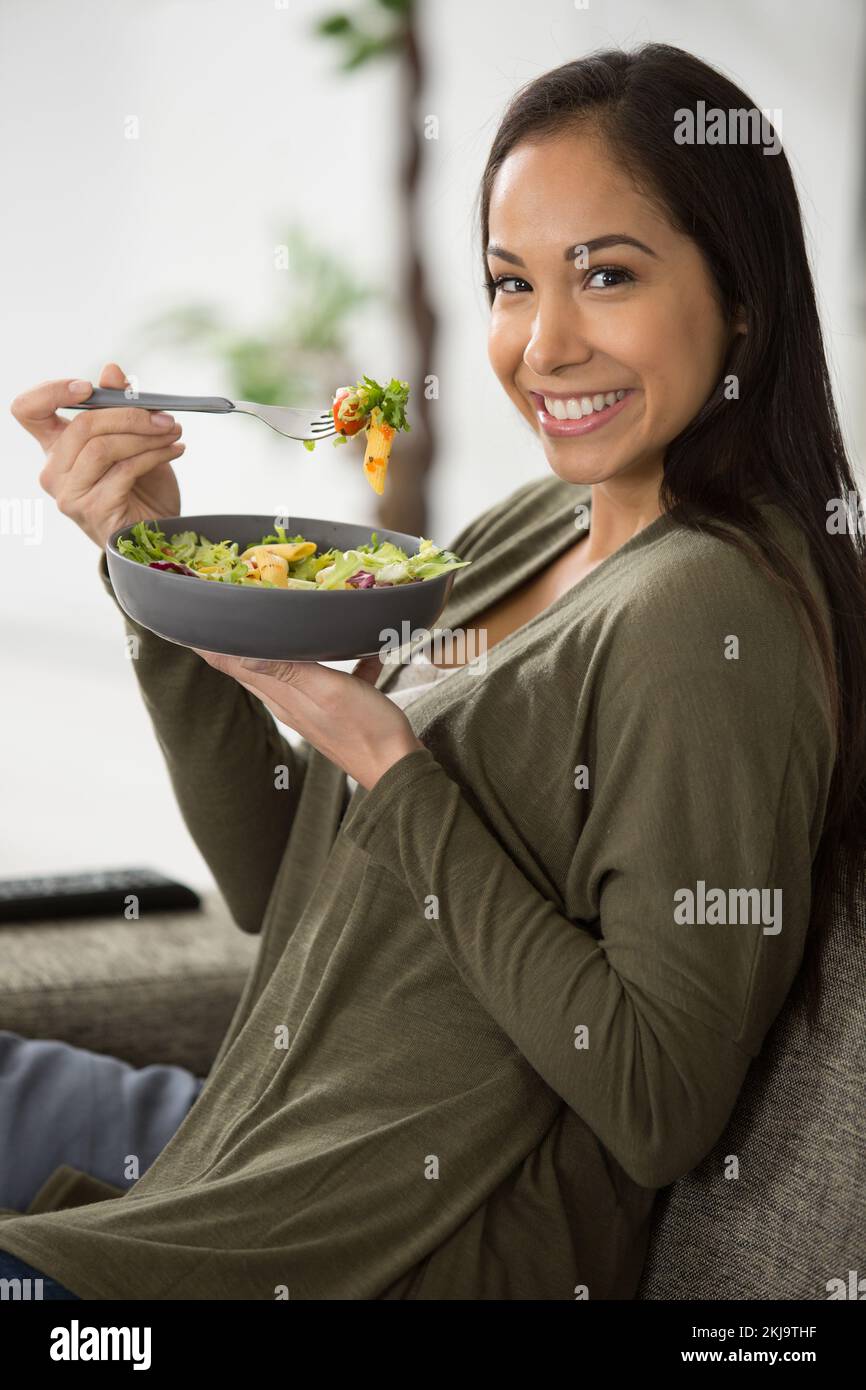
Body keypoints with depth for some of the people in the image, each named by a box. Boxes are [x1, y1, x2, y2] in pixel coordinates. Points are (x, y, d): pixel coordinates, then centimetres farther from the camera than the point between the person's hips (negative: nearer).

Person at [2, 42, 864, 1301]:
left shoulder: (710, 614, -22)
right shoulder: (531, 531, 4)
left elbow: (664, 1113, -23)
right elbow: (275, 879, 7)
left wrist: (387, 764, -23)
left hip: (411, 1256, -8)